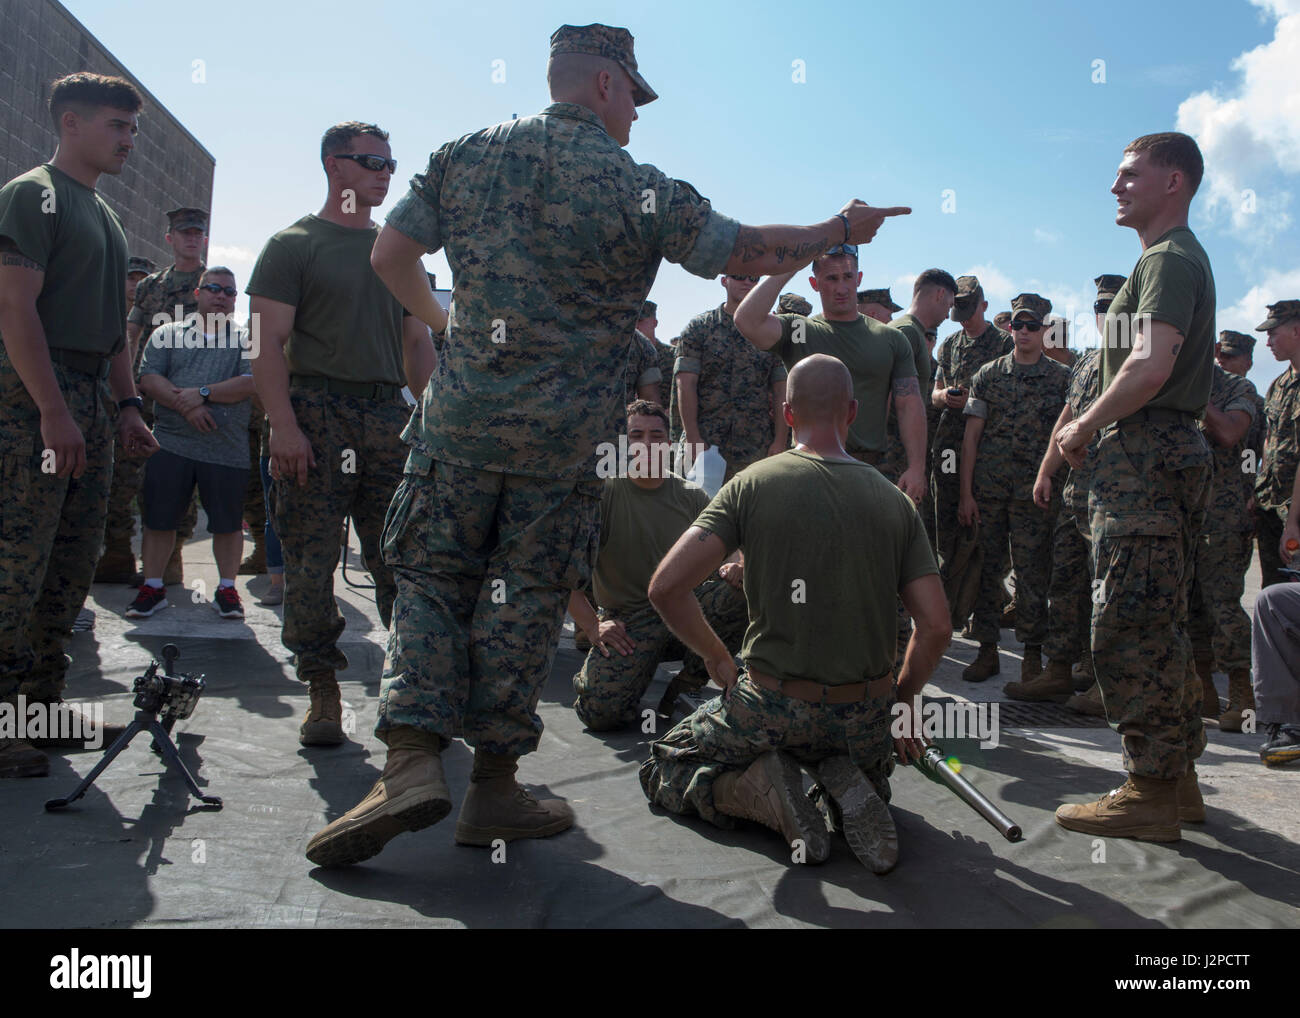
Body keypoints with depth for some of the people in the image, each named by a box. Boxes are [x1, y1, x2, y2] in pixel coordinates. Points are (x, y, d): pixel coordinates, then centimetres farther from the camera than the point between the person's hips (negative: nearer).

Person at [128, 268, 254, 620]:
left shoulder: (245, 340, 10)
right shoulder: (167, 334, 13)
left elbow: (251, 383, -6)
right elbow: (148, 378, 0)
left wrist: (203, 393, -14)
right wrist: (185, 405, -14)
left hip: (227, 448, -1)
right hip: (170, 442, 1)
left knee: (227, 521, 3)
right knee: (159, 517, 4)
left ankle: (226, 589, 15)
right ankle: (153, 587, 16)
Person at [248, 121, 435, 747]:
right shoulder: (295, 245, 6)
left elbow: (418, 345, 21)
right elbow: (269, 343, -3)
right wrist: (283, 423, -16)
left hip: (389, 414, 4)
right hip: (316, 412, -4)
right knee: (311, 564, -3)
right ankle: (322, 694, 6)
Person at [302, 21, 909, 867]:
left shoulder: (465, 155, 6)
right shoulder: (638, 190, -5)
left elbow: (390, 254, 9)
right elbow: (749, 254, 1)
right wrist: (841, 230, 17)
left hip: (461, 416, 3)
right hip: (563, 435, -2)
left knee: (435, 580, 10)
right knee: (527, 596, 6)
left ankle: (414, 759, -5)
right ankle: (494, 785, 13)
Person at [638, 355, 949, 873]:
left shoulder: (753, 484, -8)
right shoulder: (895, 501, -1)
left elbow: (666, 586, -15)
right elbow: (936, 627, -3)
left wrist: (718, 658, 2)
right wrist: (902, 704, 13)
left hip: (774, 704, -2)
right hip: (865, 711, 3)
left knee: (661, 769, 21)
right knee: (871, 774, 37)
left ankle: (758, 791, -8)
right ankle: (846, 785, 0)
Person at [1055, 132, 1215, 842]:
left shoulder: (1168, 259, -9)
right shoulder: (1177, 257, 24)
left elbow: (1152, 366, -23)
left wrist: (1085, 427, -11)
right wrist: (1095, 430, 15)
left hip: (1146, 460, -11)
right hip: (1160, 455, 11)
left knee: (1131, 627, -10)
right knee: (1158, 626, 14)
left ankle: (1151, 794, -4)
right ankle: (1176, 781, 22)